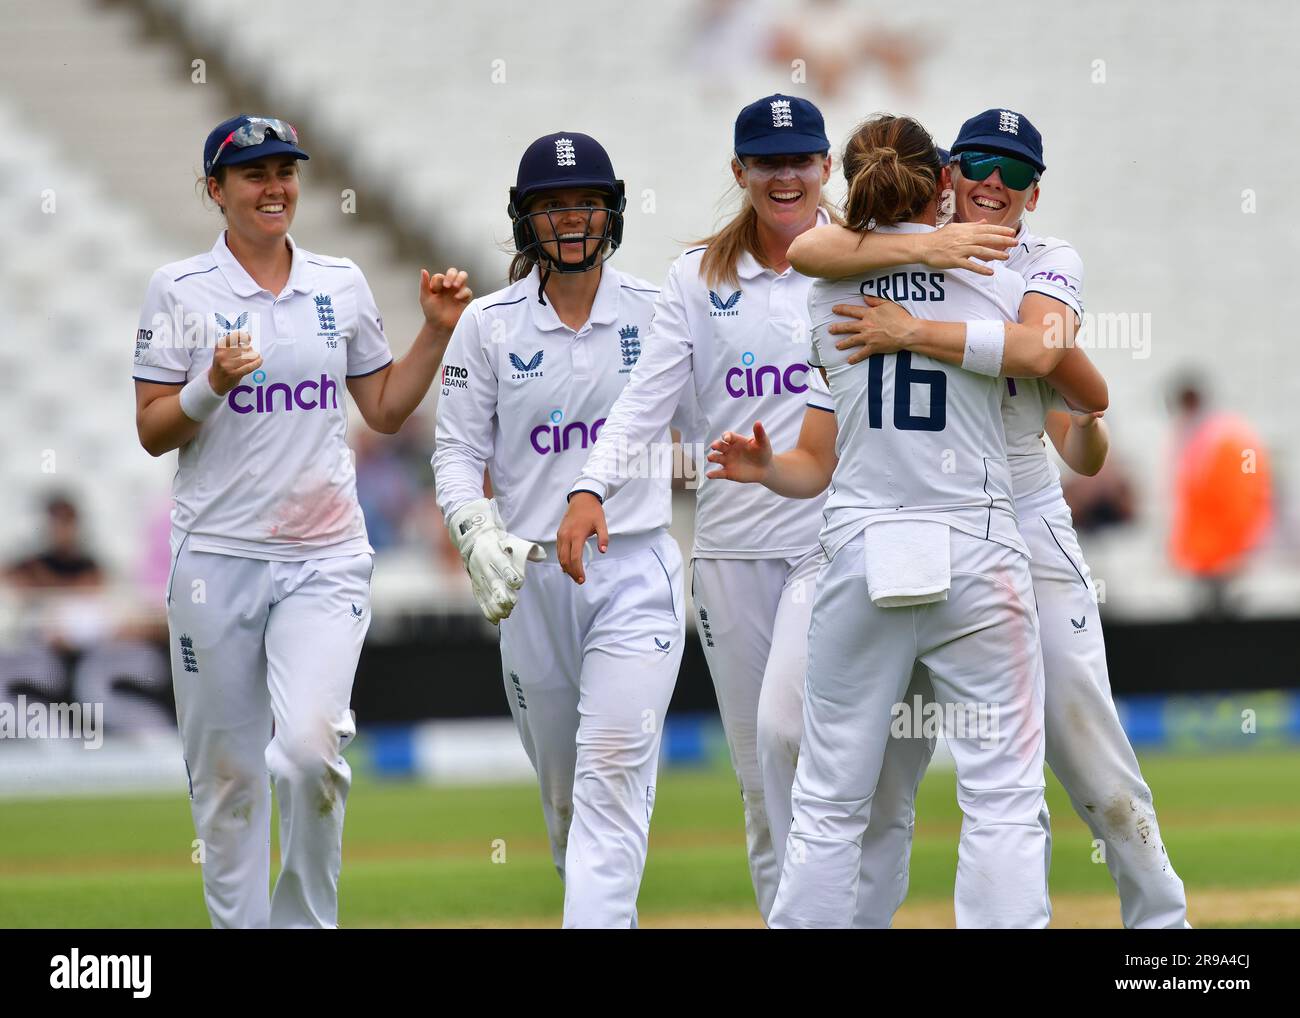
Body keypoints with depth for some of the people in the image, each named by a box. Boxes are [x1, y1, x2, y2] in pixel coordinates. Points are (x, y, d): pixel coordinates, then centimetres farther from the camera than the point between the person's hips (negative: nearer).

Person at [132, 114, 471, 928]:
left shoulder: (341, 284, 10)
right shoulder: (182, 290, 1)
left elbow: (386, 410, 16)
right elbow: (152, 433, 0)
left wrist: (437, 332, 5)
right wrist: (212, 385, -17)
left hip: (326, 556, 1)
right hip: (218, 556, -1)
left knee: (311, 744, -18)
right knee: (227, 771, 2)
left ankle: (307, 918, 2)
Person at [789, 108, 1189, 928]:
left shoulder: (1051, 263, 2)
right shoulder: (906, 242, 5)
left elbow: (1036, 347, -20)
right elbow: (808, 251, -15)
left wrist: (909, 332, -25)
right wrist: (927, 246, -24)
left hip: (1025, 532, -1)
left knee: (1091, 752, -2)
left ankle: (1160, 916, 10)